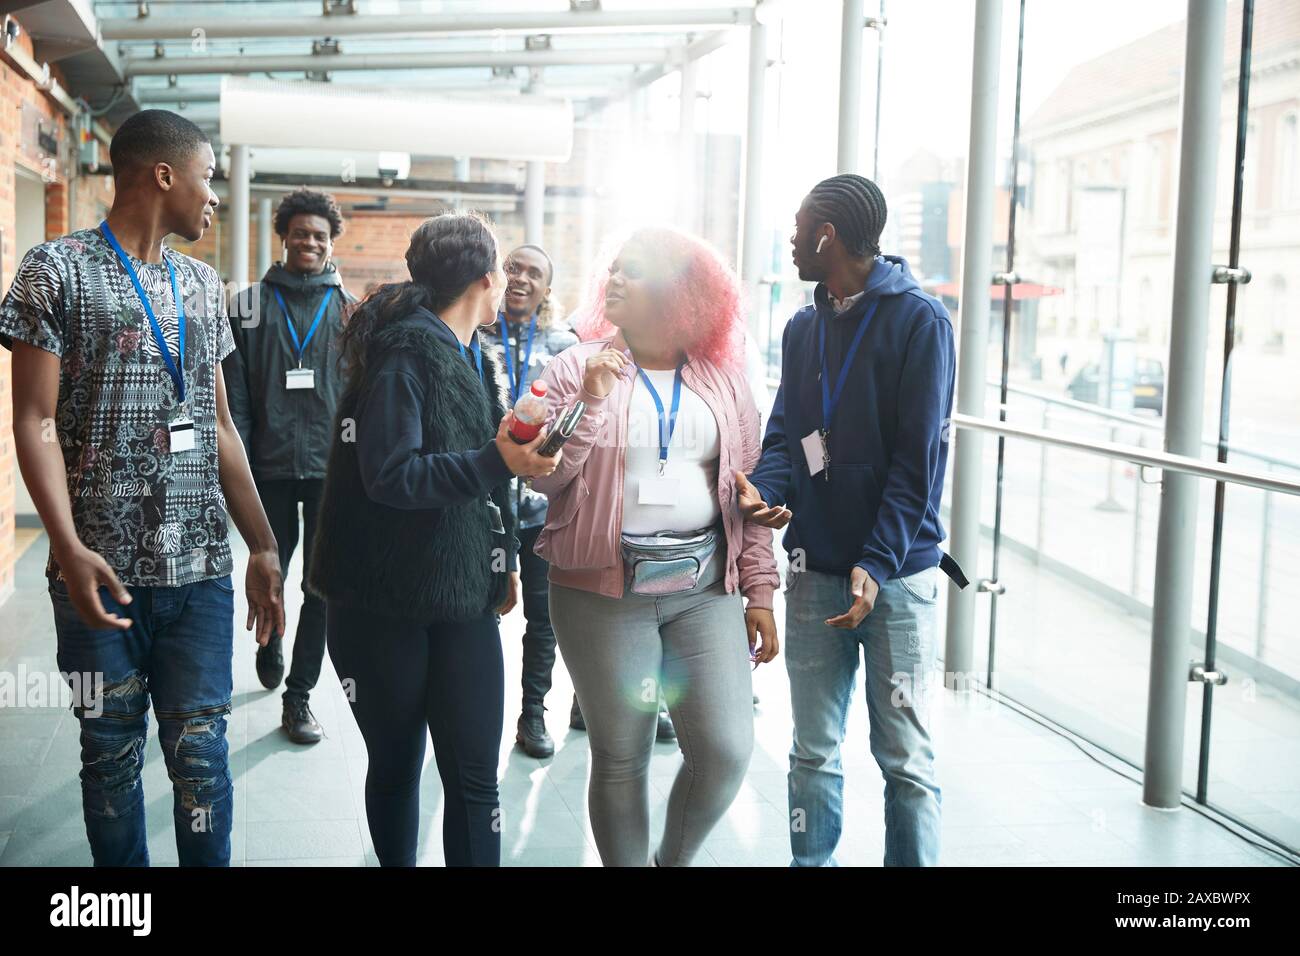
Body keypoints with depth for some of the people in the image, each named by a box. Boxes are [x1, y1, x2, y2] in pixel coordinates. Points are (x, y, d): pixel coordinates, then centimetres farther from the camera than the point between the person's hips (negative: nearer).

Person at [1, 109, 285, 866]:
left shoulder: (203, 285, 14)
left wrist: (264, 548, 12)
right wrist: (70, 548, -20)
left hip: (201, 566, 4)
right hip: (104, 568, -3)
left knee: (202, 756, 4)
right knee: (112, 752, 8)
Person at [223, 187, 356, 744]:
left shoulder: (348, 307, 6)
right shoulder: (251, 304, 4)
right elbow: (235, 391, 2)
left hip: (331, 468, 0)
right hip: (271, 467, 0)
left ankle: (299, 695, 10)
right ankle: (270, 650, 43)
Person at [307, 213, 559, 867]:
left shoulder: (477, 360, 13)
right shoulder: (406, 349, -11)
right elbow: (390, 474, -21)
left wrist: (502, 560, 17)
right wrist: (497, 461, -29)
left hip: (465, 601, 6)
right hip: (384, 607, -6)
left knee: (474, 780, 0)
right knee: (396, 767, 10)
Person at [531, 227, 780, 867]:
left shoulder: (722, 377, 7)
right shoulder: (580, 367, 1)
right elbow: (545, 479, -4)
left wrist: (759, 591, 5)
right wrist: (591, 402, -16)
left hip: (706, 586, 2)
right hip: (604, 592, -2)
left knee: (726, 750, -2)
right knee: (620, 759, 4)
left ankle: (674, 859, 26)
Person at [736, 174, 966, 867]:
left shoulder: (919, 321, -6)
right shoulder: (802, 328, 12)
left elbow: (917, 458, -11)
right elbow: (785, 434, 10)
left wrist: (877, 563, -20)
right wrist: (764, 489, -12)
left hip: (897, 575, -5)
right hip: (815, 570, 5)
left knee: (904, 756, 3)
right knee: (813, 752, 10)